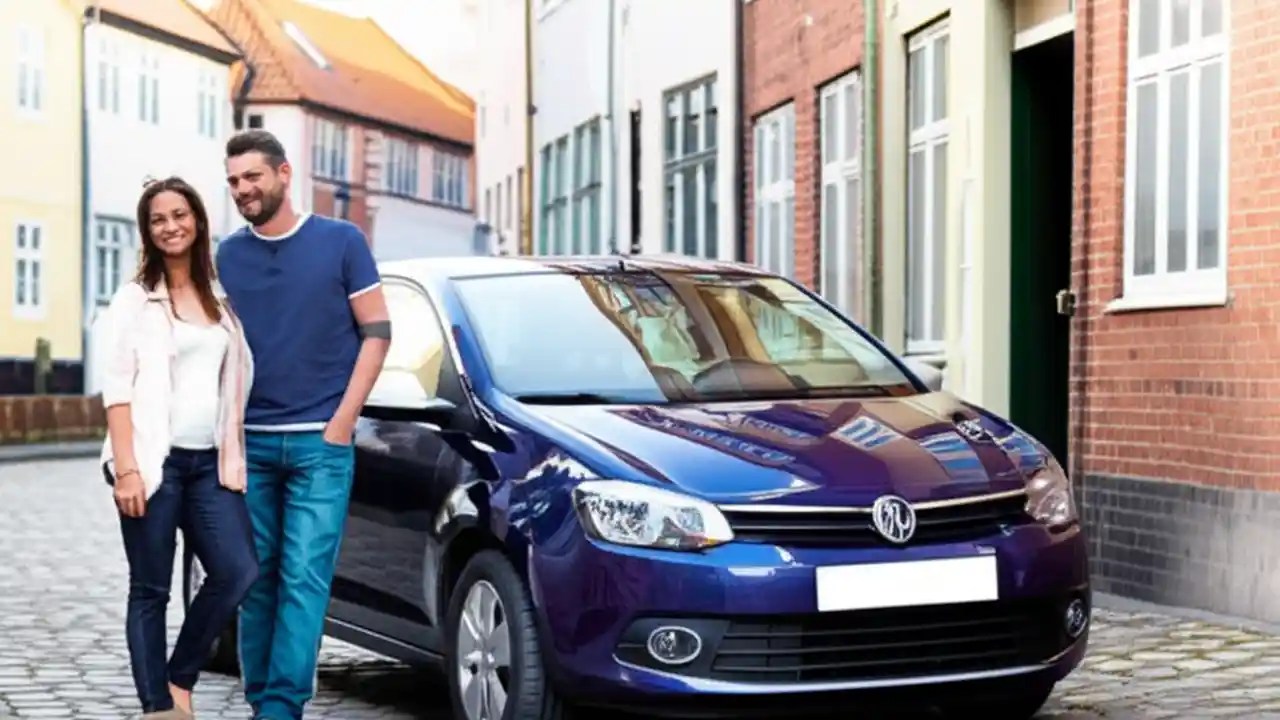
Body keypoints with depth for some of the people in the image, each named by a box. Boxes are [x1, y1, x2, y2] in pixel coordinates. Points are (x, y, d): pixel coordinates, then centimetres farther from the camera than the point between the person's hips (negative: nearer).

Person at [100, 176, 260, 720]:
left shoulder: (219, 299, 15)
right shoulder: (134, 298, 2)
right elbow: (117, 386, -5)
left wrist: (235, 456, 8)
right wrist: (126, 468, -14)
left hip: (209, 462, 4)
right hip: (154, 461, -4)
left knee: (237, 573, -7)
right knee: (151, 590, -1)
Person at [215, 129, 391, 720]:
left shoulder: (341, 241, 1)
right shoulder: (228, 255, 9)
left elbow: (376, 333, 1)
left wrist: (342, 420, -6)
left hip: (320, 441, -3)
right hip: (249, 443, 3)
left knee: (304, 578, -9)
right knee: (255, 578, 7)